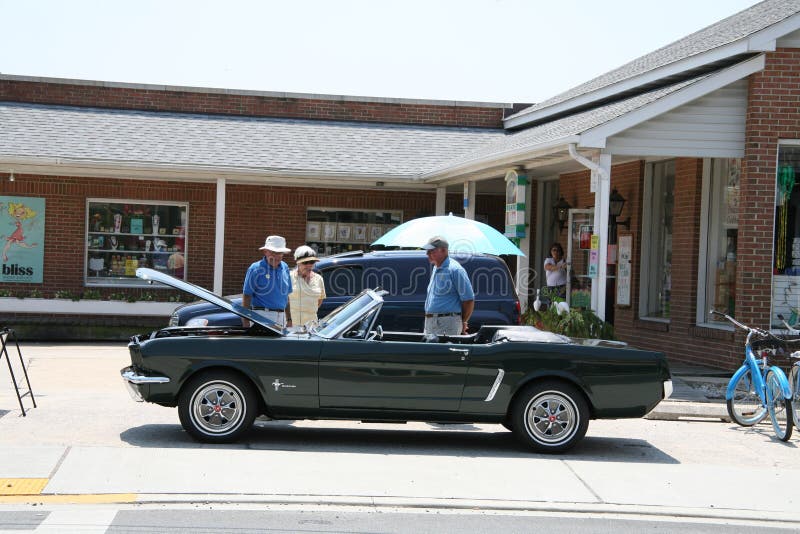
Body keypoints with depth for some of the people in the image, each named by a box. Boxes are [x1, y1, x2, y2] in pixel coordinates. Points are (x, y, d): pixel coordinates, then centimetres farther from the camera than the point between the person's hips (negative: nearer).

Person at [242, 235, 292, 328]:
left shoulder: (284, 268, 13)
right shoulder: (256, 269, -5)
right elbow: (246, 296, -7)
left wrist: (289, 320, 17)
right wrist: (245, 322, -13)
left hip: (281, 317, 6)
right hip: (262, 316, -6)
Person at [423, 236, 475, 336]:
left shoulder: (454, 269, -12)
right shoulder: (435, 269, 17)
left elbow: (469, 300, -12)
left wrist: (463, 323, -4)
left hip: (447, 323, -9)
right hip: (429, 322, 9)